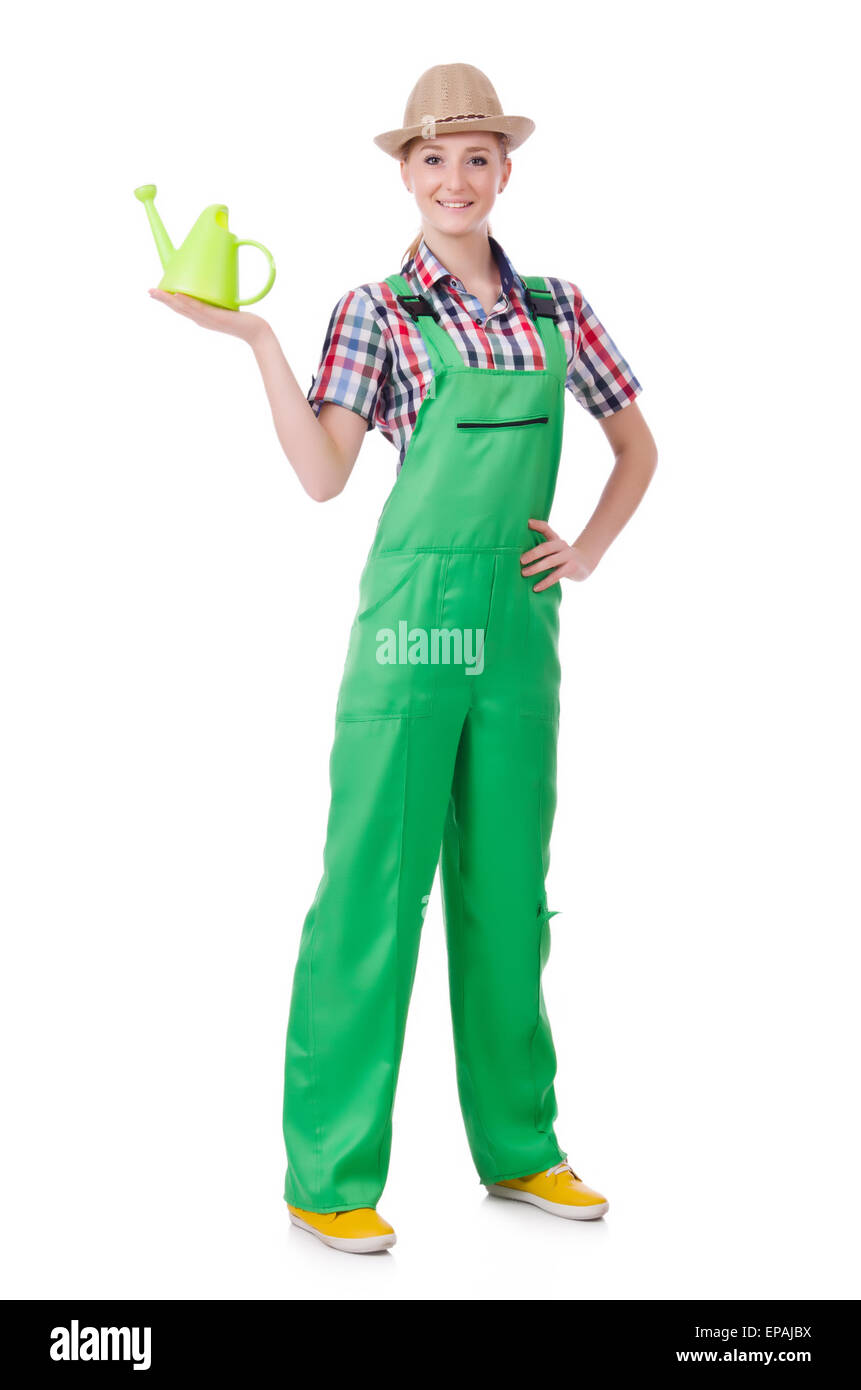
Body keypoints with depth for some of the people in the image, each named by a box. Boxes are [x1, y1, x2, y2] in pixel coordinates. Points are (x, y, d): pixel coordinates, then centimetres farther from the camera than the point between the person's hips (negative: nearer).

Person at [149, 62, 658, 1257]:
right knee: (373, 888, -2)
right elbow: (324, 476, -12)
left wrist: (589, 549, 7)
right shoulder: (377, 312, -1)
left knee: (507, 891, 13)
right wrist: (256, 337, -18)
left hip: (520, 630, 5)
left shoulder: (557, 307, 10)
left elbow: (637, 446, 21)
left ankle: (518, 1148, 26)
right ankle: (329, 1179, 8)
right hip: (412, 624, -4)